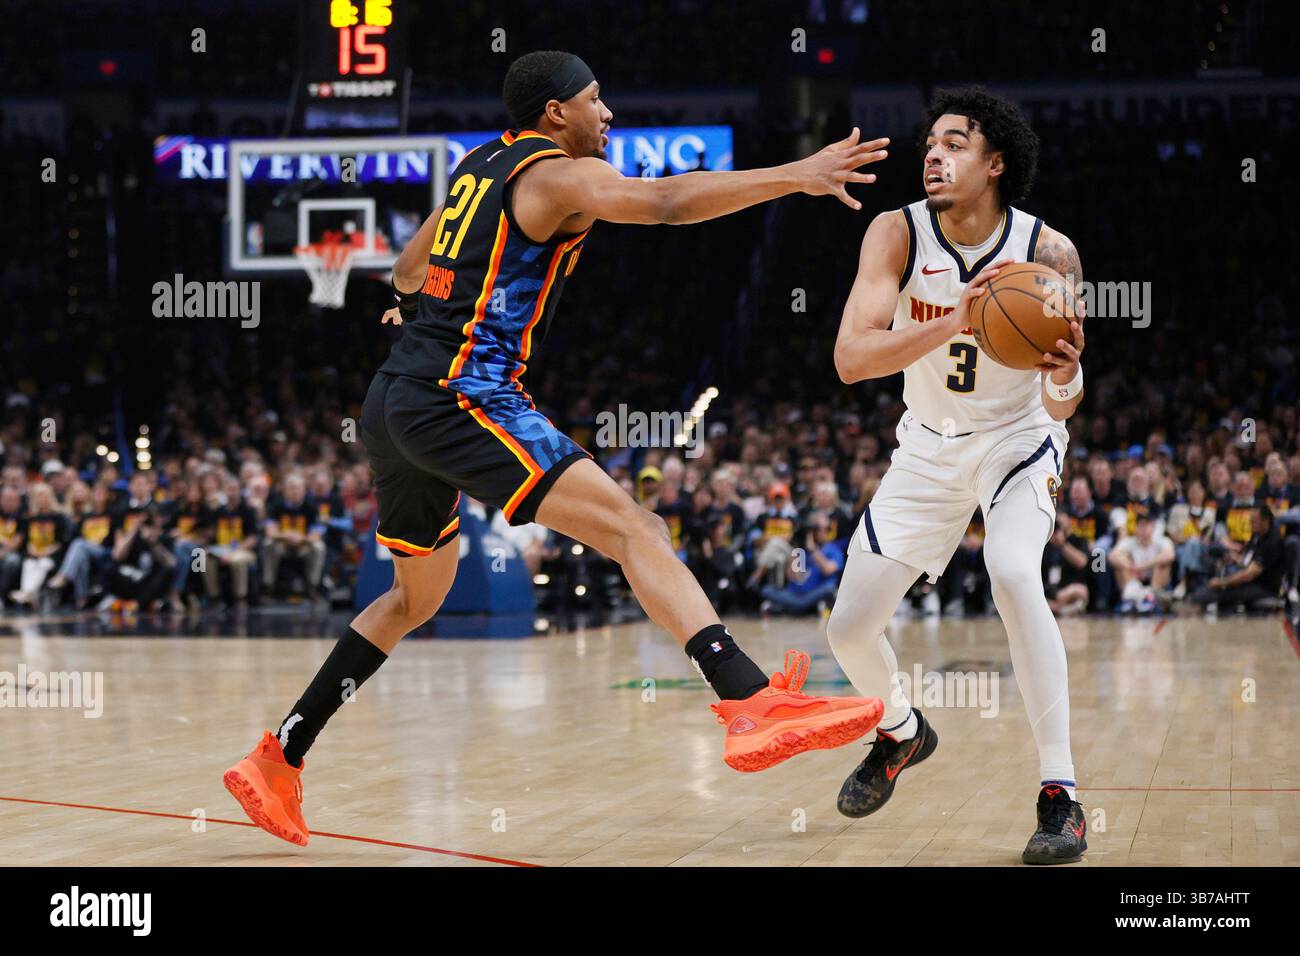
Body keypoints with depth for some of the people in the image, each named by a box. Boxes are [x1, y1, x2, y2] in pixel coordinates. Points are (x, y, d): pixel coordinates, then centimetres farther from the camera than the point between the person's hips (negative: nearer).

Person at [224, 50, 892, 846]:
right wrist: (793, 177, -25)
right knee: (632, 528, -20)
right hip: (460, 396, -10)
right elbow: (666, 202, -22)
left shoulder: (483, 164, 22)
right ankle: (754, 705, -36)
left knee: (416, 598, 25)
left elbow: (409, 267, 36)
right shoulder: (559, 173, -4)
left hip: (394, 402, 10)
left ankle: (277, 763, 27)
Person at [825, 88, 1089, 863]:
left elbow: (1062, 408, -17)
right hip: (929, 447, 3)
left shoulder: (1048, 252, -21)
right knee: (850, 629, 1)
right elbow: (850, 358, -32)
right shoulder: (898, 234, -19)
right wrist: (955, 322, -46)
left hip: (1017, 441, -3)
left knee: (1013, 573, -32)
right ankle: (902, 732, 37)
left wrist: (1065, 376, -42)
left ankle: (1061, 797, -25)